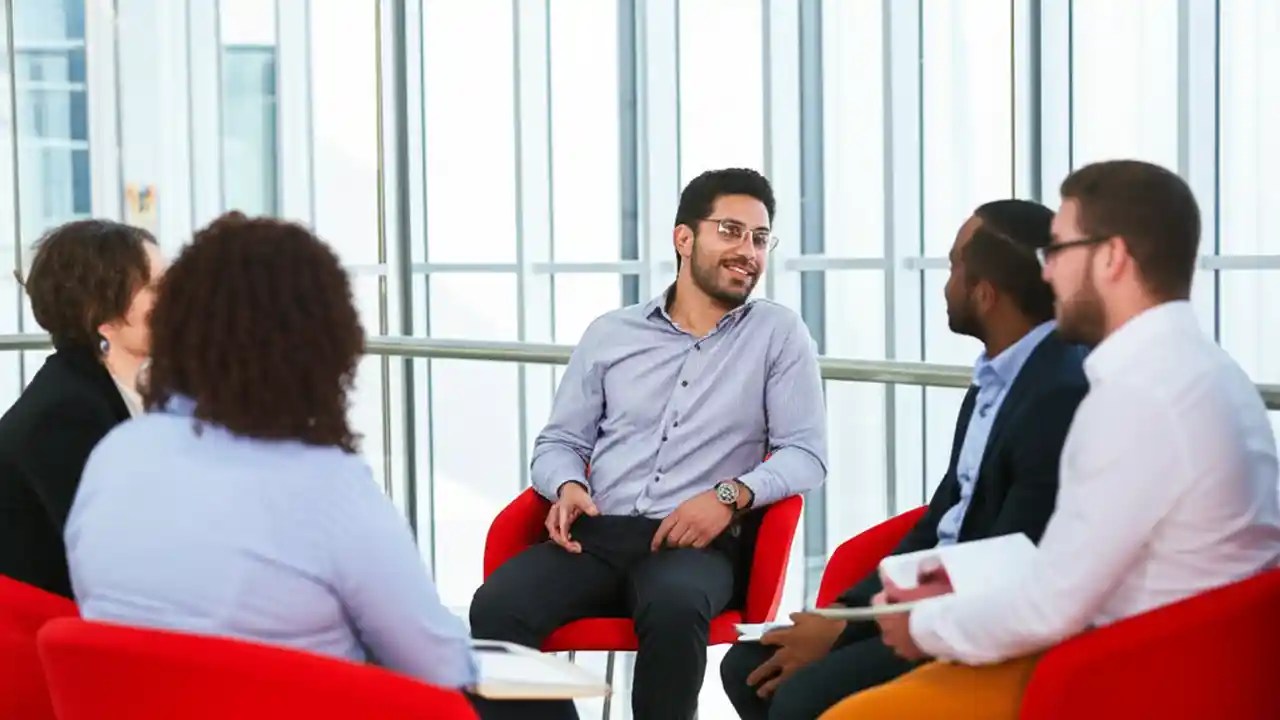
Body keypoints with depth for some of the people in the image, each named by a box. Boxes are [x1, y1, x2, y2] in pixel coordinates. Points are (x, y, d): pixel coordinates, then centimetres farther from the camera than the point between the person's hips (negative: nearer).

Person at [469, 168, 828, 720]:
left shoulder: (779, 334, 9)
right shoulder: (610, 334, 16)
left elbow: (805, 453, 3)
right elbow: (559, 441, 19)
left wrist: (731, 495, -15)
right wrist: (568, 486, -6)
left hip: (698, 543, -2)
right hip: (596, 535, 2)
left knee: (674, 607, -39)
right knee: (496, 608, -29)